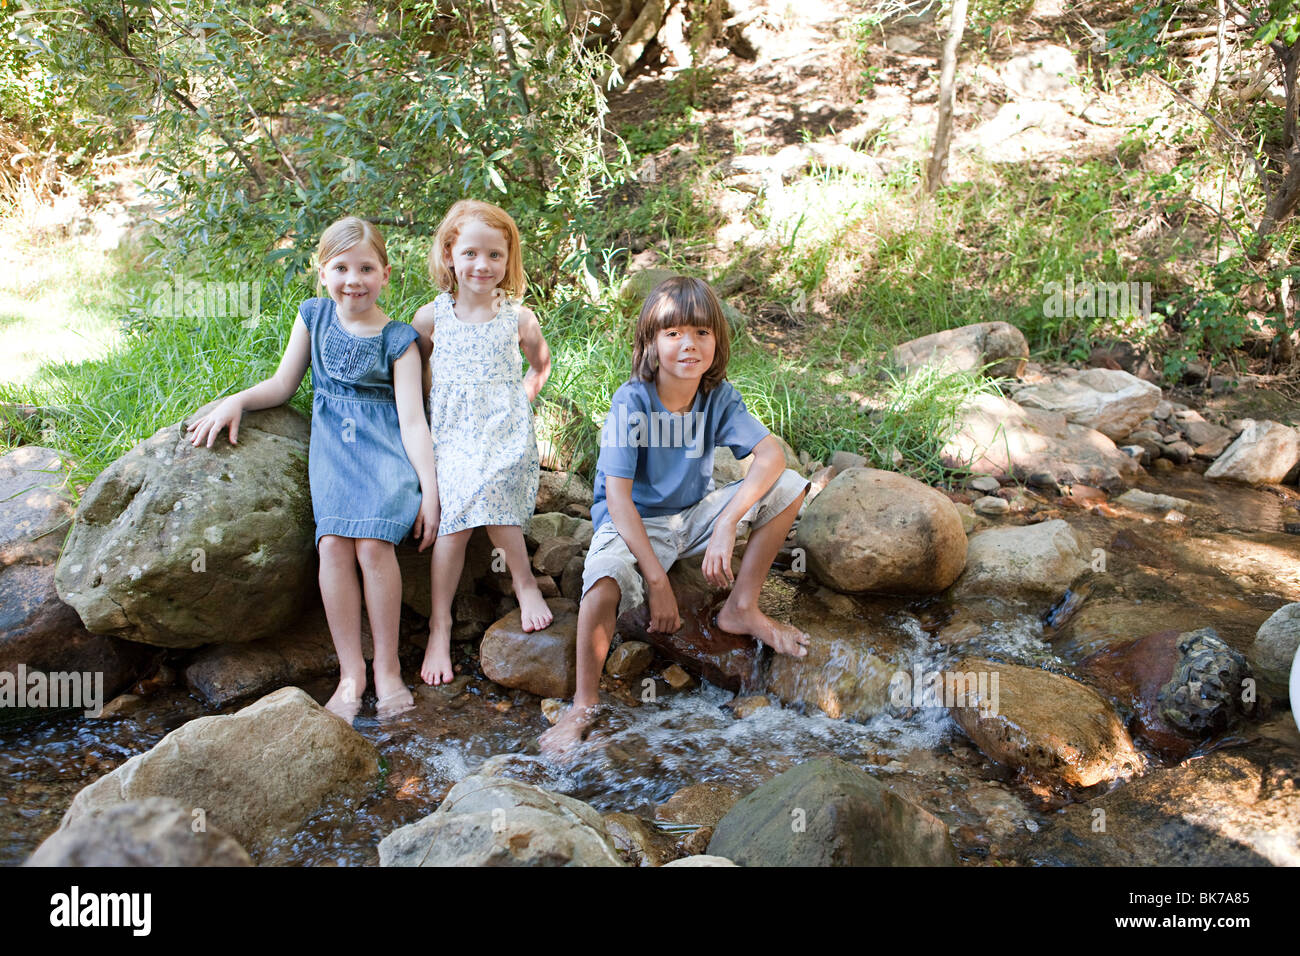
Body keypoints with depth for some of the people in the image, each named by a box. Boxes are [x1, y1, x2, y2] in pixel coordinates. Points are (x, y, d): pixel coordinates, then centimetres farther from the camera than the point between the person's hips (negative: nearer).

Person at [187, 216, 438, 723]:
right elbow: (283, 384, 19)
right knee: (333, 542, -23)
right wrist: (235, 401, 0)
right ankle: (351, 672, -15)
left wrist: (430, 489, -11)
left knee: (372, 540, -27)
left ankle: (387, 668, -13)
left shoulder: (397, 338, 2)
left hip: (384, 445, -2)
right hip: (331, 443, 2)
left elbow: (412, 419, -3)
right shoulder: (314, 316, 13)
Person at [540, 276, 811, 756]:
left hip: (694, 515, 5)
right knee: (605, 579, -37)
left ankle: (741, 609, 1)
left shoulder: (718, 395, -9)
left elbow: (771, 452, -20)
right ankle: (584, 705, -15)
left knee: (788, 486, -12)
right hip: (632, 523, -5)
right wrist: (657, 580, -30)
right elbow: (618, 497, -24)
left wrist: (727, 523, -35)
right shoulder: (632, 402, -20)